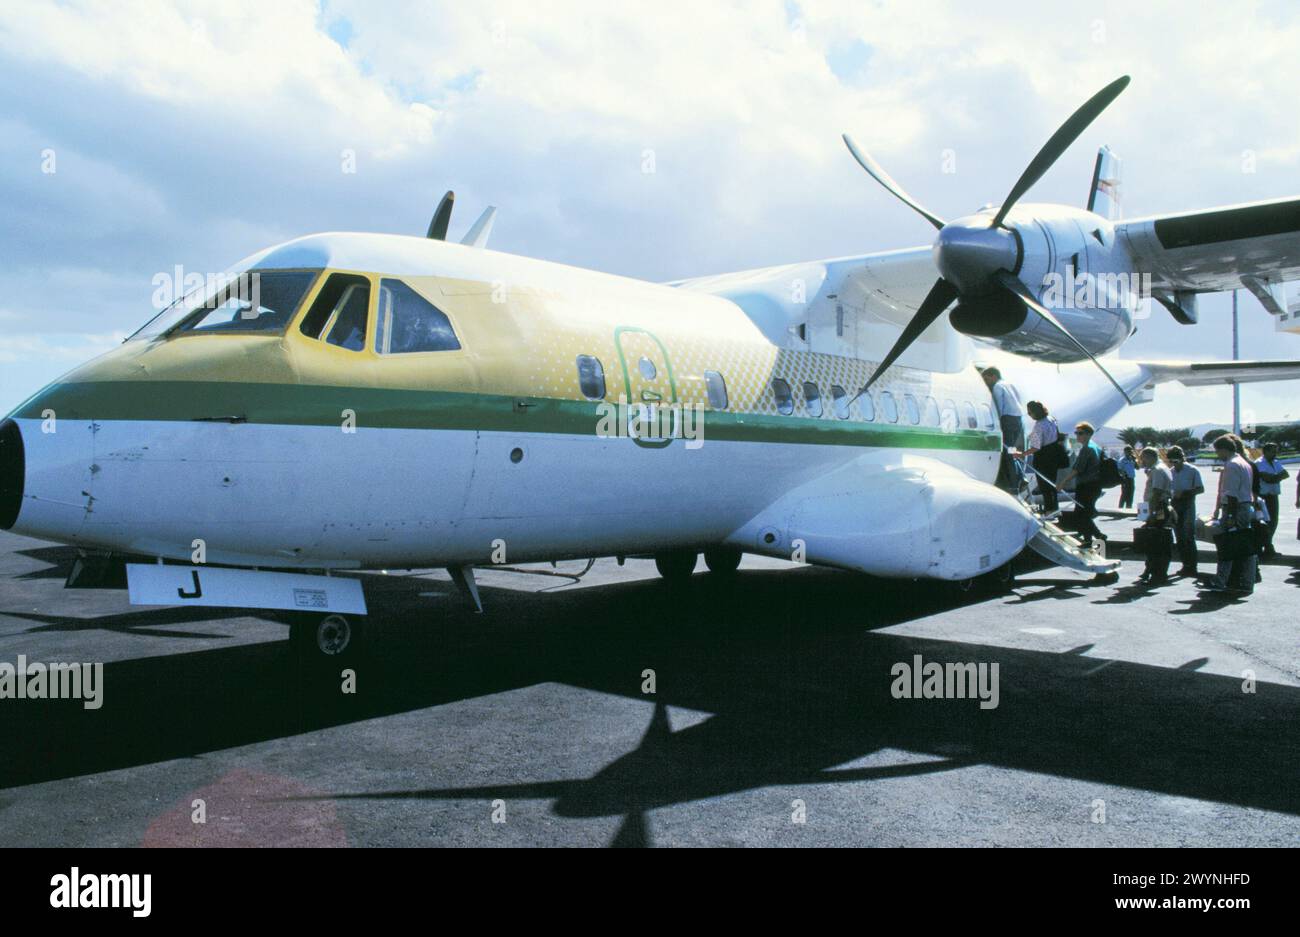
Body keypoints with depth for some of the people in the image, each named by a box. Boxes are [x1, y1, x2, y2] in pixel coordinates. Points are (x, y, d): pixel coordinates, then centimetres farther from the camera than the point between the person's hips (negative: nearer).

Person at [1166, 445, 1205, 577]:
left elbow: (1201, 489, -7)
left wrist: (1184, 493, -17)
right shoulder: (1171, 471, 11)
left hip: (1188, 505, -6)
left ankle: (1192, 567, -6)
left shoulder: (1193, 471, -5)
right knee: (1180, 537, 7)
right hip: (1175, 506, 6)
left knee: (1189, 537, -8)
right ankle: (1185, 565, 14)